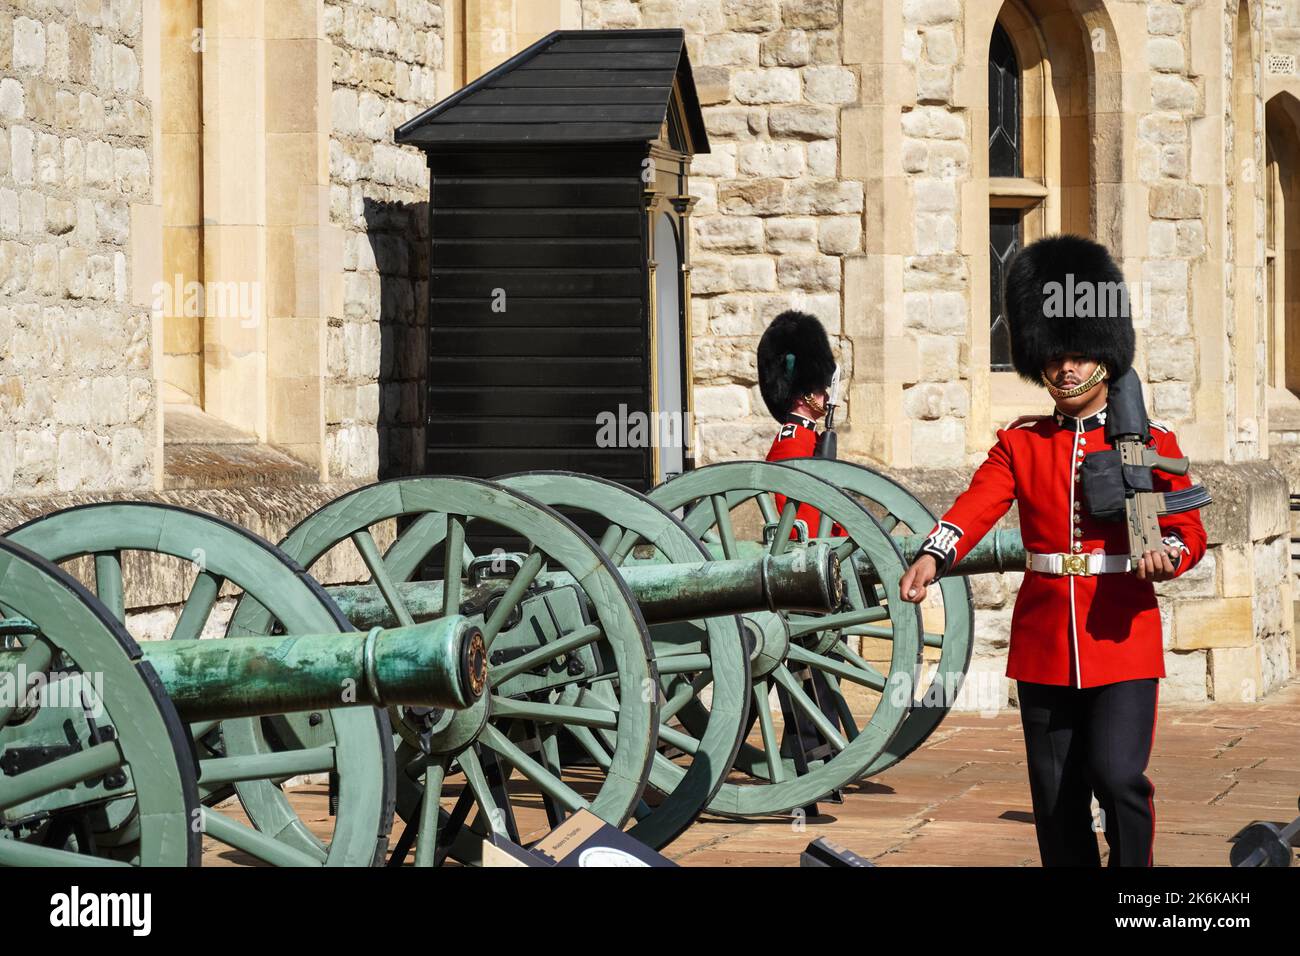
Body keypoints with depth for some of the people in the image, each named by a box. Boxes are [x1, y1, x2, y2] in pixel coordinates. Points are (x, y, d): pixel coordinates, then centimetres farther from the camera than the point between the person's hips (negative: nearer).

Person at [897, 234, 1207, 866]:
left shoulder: (1150, 442, 4)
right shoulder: (1020, 444, 8)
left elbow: (1189, 531, 1)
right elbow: (977, 504, -8)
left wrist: (1166, 553, -23)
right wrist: (933, 557, -29)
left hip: (1122, 638, -3)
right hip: (1043, 644, 3)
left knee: (1117, 774, -15)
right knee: (1056, 797, 4)